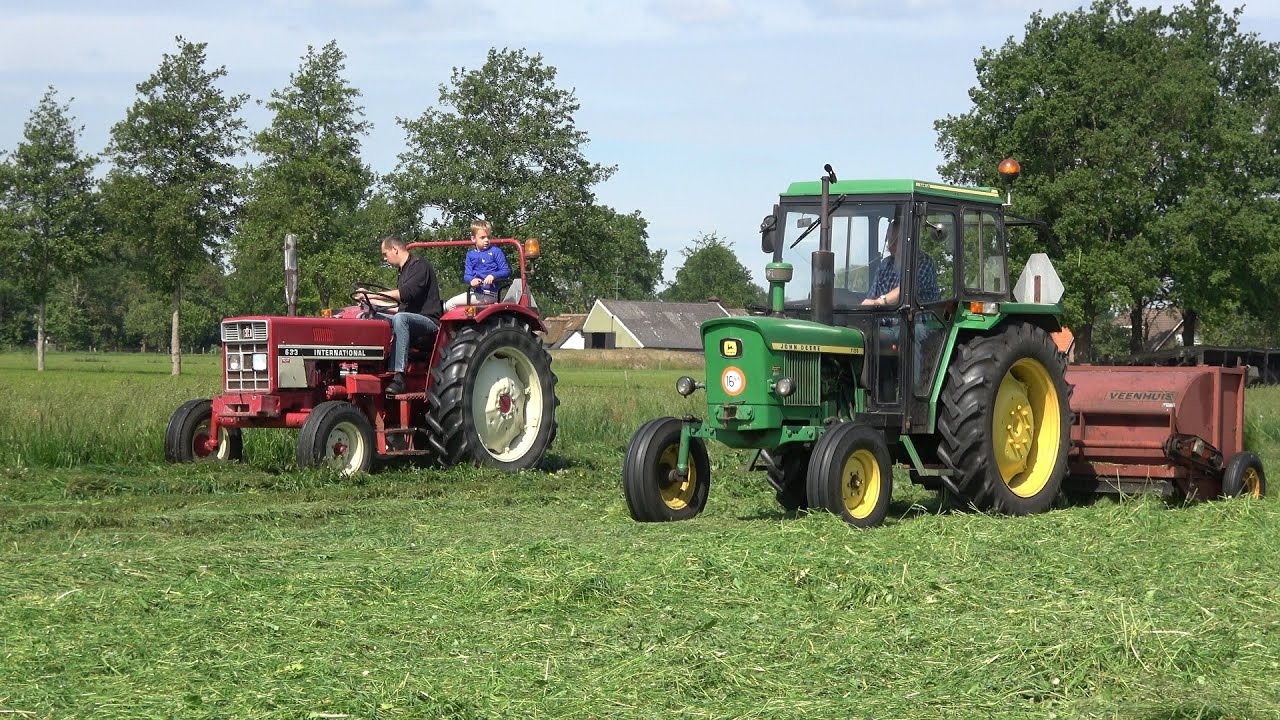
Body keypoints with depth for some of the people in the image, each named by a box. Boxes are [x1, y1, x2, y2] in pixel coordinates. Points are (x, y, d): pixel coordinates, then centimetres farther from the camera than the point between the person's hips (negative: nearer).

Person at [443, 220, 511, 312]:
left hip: (488, 294, -6)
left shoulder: (495, 251, 1)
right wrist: (471, 280, -17)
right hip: (476, 292, 6)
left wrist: (493, 276, -22)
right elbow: (466, 275, 8)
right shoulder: (471, 254, 15)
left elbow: (506, 271, -2)